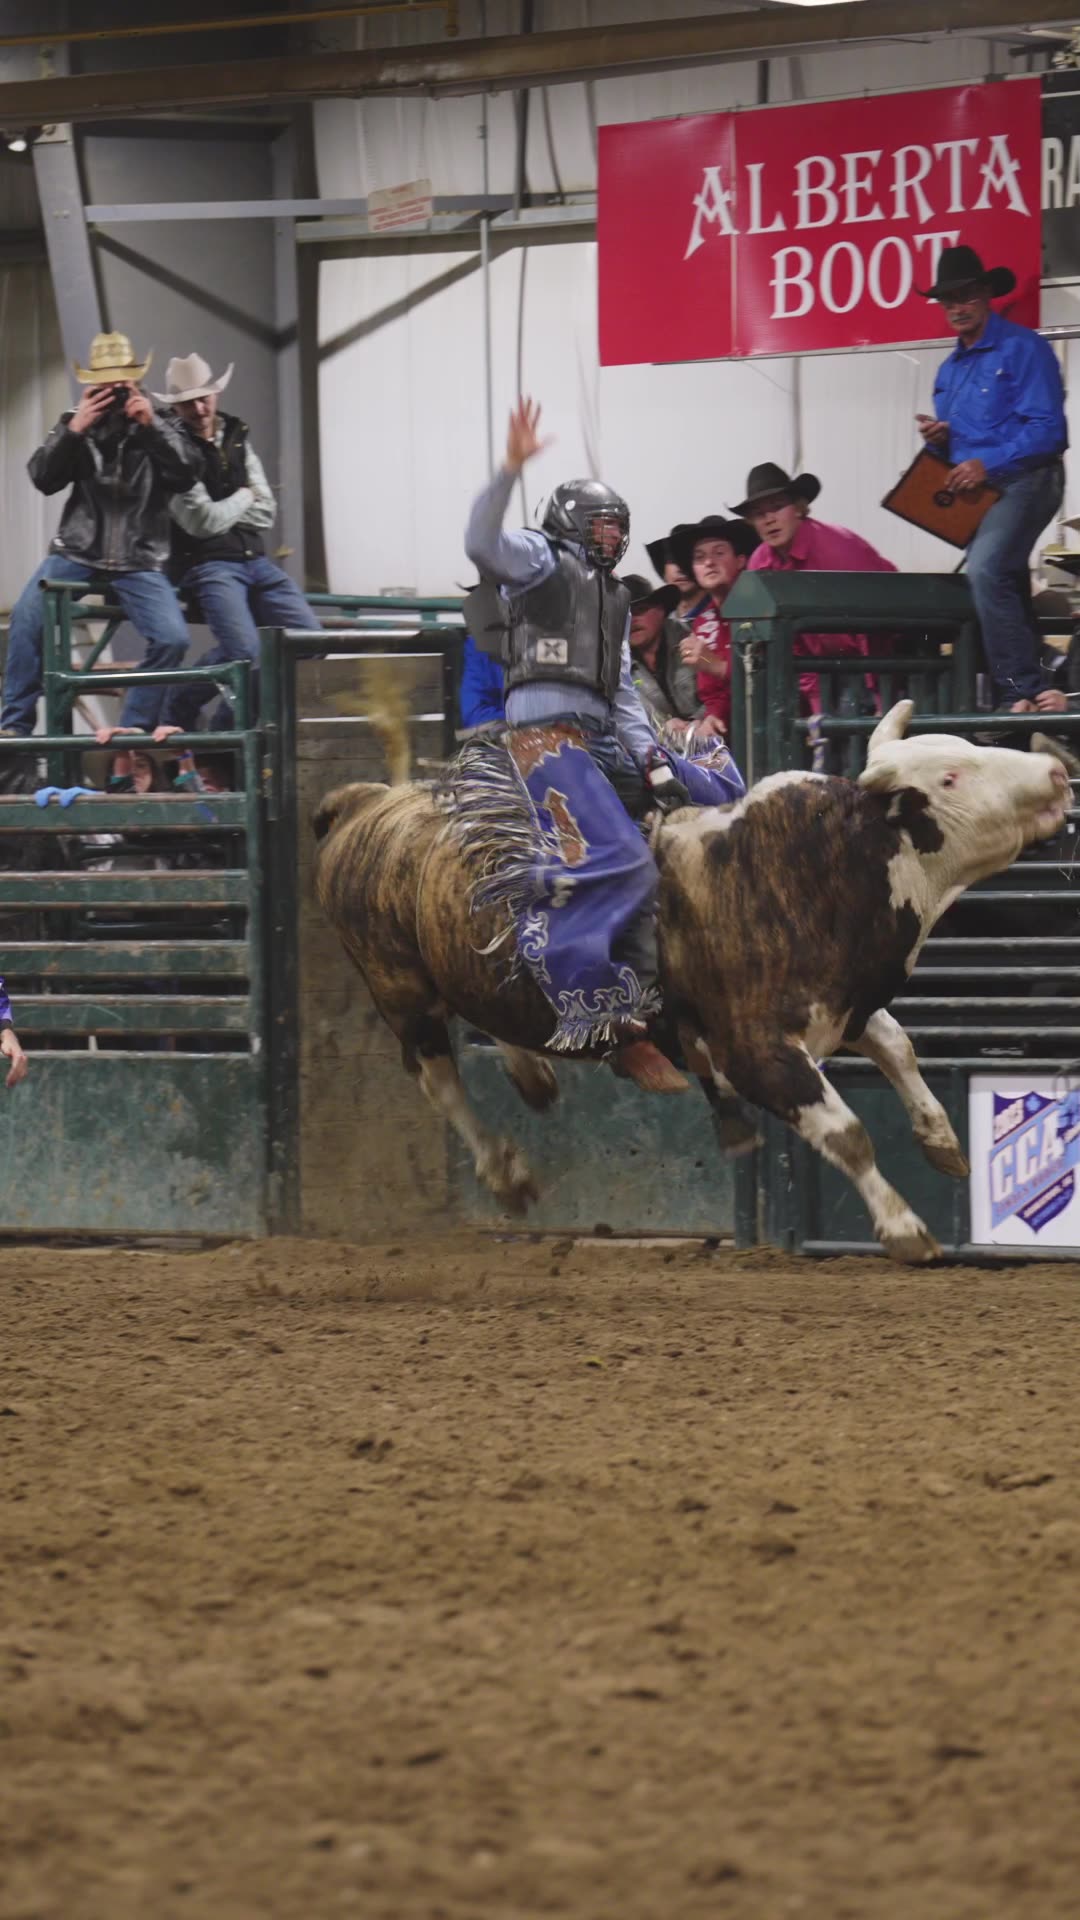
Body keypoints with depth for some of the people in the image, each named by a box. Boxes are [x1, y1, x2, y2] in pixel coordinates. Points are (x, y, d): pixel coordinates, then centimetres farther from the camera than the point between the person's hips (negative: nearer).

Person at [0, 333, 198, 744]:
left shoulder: (160, 426, 6)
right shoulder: (76, 426, 8)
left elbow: (185, 476, -9)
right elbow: (43, 478, -4)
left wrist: (151, 426, -18)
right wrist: (74, 430, -16)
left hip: (139, 560, 0)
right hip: (78, 552, 0)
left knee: (172, 638, -19)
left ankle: (134, 725, -4)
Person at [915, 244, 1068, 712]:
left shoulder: (1022, 349, -7)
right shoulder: (950, 369, 19)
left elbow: (1047, 428, -15)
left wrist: (988, 464, -22)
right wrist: (938, 439, 1)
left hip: (1021, 480, -9)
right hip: (974, 488, 9)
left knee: (986, 571, -28)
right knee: (1006, 588, 11)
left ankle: (1021, 690, -28)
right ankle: (1021, 694, 16)